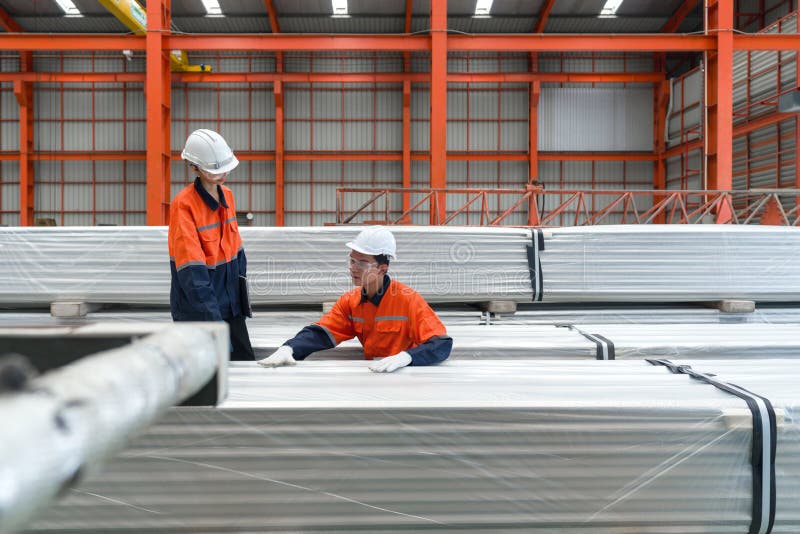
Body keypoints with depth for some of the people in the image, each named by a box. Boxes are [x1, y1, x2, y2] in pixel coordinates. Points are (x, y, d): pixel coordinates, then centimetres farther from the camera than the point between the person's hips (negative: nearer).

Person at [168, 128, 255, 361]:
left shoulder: (227, 196, 5)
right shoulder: (183, 204, -17)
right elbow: (192, 272, -23)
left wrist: (241, 287, 11)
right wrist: (212, 317, -26)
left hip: (230, 303, 7)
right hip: (196, 309, -7)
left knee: (246, 361, 9)